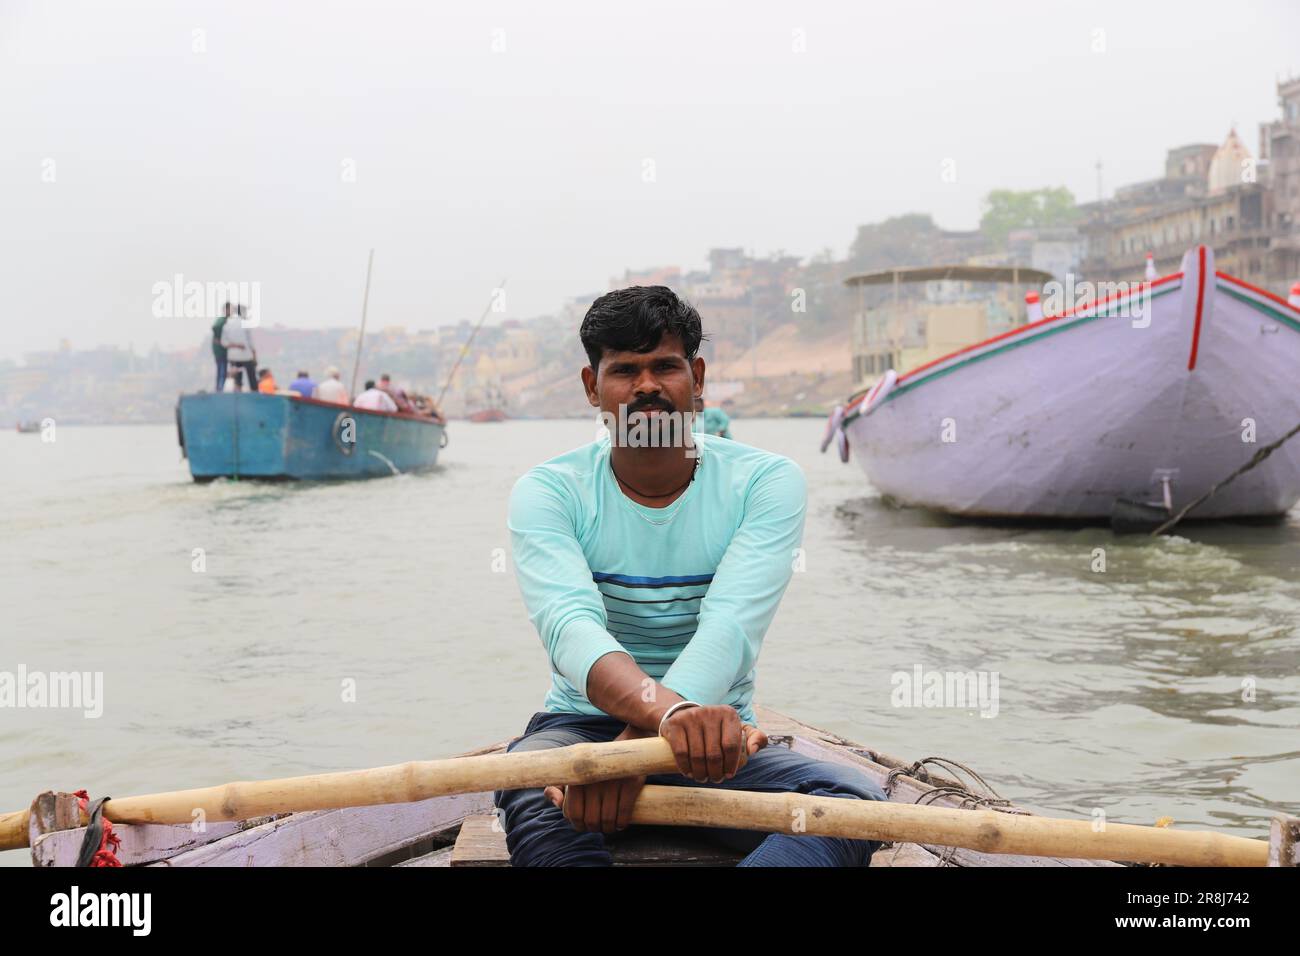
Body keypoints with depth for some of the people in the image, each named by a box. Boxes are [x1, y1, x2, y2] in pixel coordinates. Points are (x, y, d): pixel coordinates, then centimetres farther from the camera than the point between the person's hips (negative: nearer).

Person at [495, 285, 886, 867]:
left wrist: (633, 745, -38)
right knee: (529, 794, -37)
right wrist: (670, 711, -47)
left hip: (711, 751, 1)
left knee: (854, 799, -30)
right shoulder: (548, 491, -4)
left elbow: (729, 628, -20)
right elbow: (571, 626, -24)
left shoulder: (765, 482, -4)